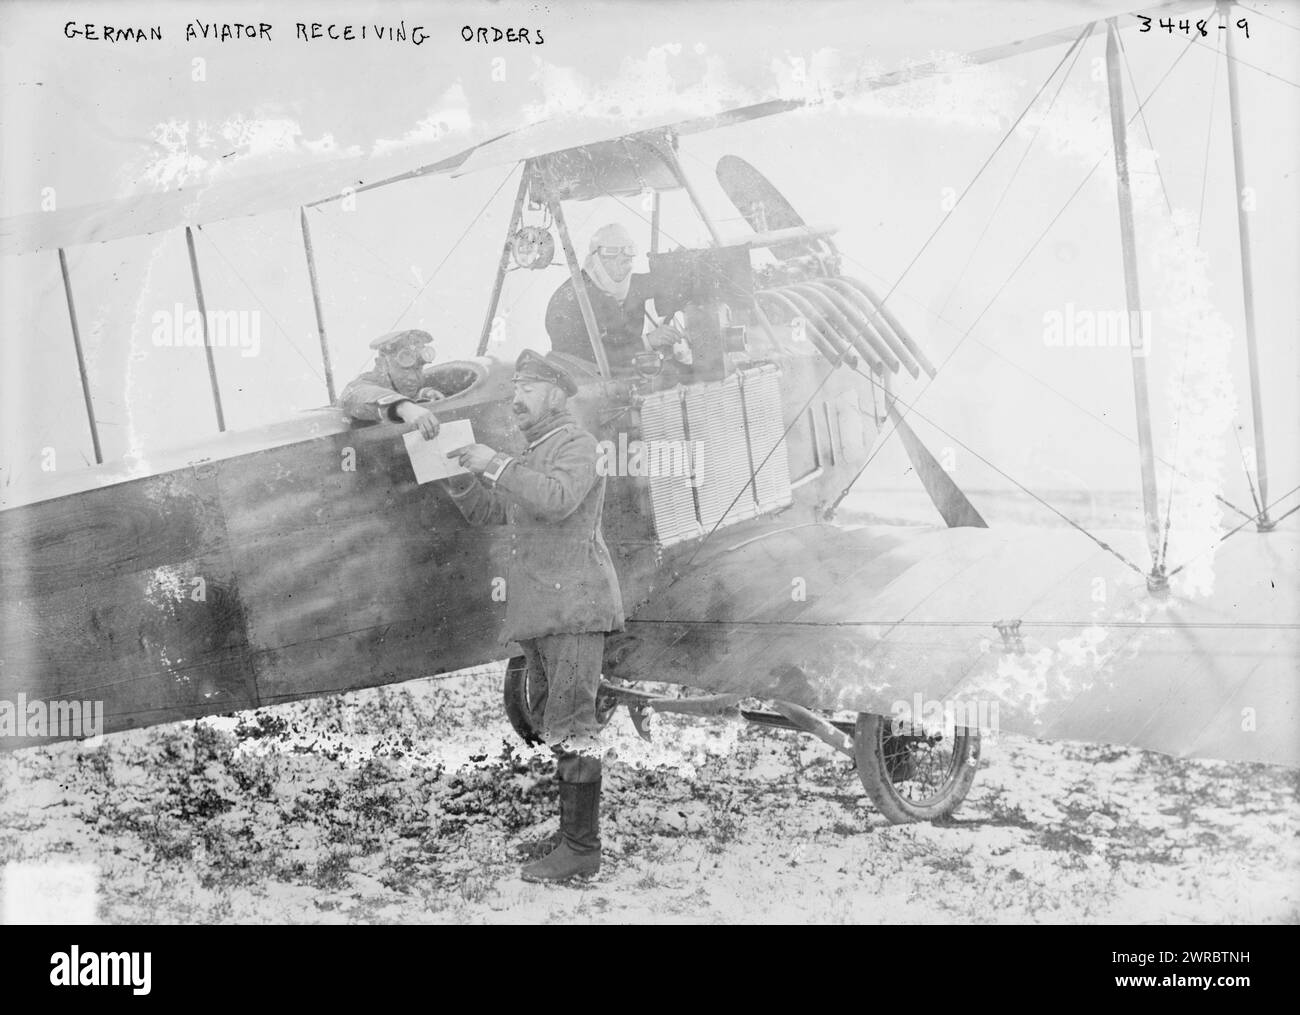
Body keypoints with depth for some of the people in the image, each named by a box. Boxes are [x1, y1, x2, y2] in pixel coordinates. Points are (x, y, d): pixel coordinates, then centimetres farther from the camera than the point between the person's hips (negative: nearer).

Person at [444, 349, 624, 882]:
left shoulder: (576, 443, -3)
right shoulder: (531, 455, 25)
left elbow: (558, 500, -22)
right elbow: (484, 513, 23)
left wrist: (496, 465, -20)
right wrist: (461, 475, 6)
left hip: (573, 603, -9)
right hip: (537, 609, 9)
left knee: (570, 723, -12)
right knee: (553, 721, 8)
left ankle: (581, 845, -12)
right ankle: (570, 825, 12)